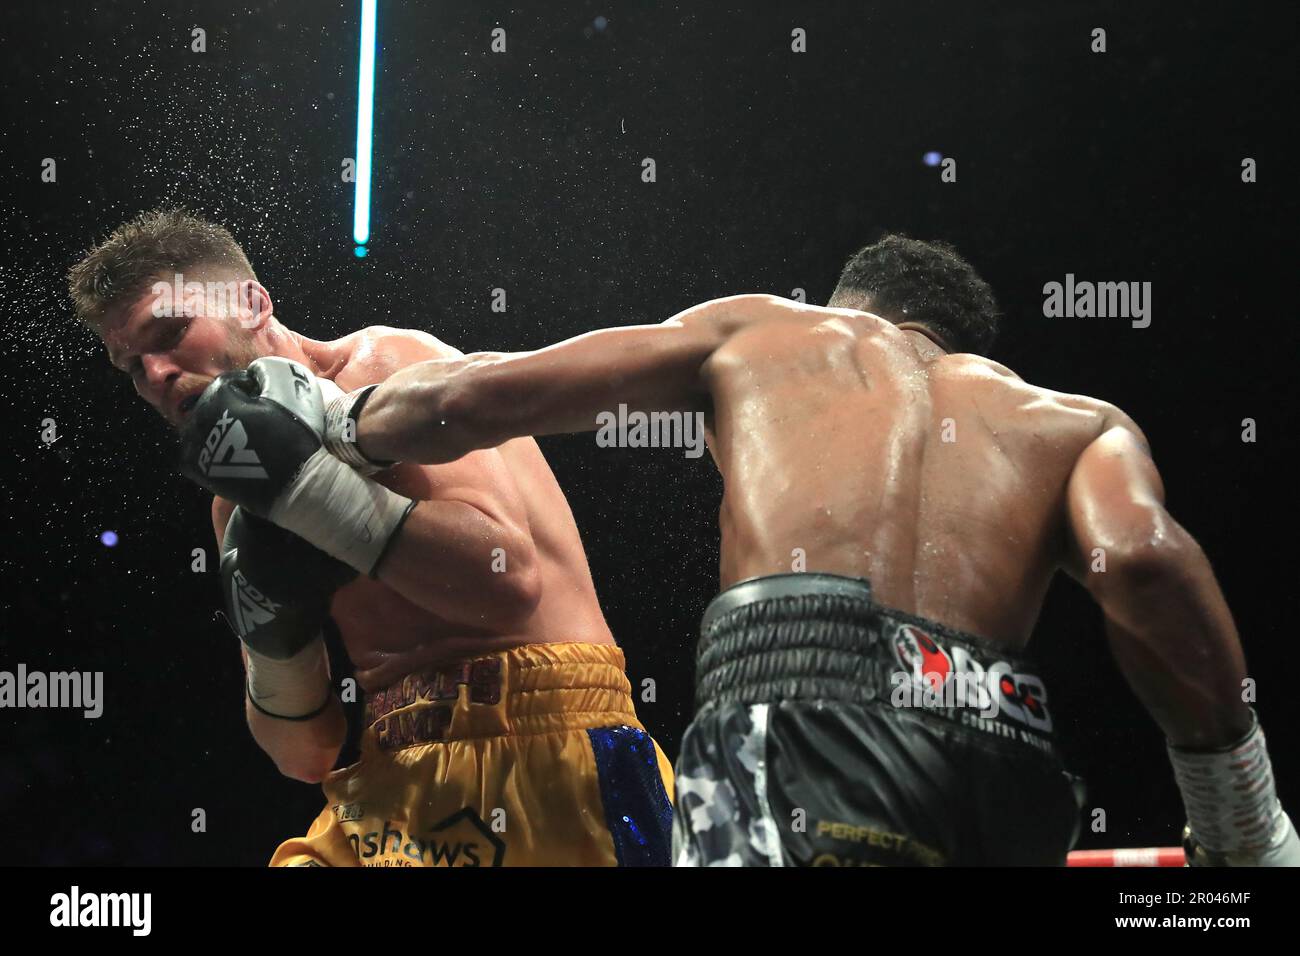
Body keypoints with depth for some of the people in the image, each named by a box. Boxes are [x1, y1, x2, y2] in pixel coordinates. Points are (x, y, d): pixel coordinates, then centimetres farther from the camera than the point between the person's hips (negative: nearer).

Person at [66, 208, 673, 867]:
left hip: (545, 757, -7)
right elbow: (304, 755, 14)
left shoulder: (388, 364, -5)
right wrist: (274, 633, -5)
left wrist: (306, 479, -19)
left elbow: (508, 578, -20)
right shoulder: (237, 507, 14)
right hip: (394, 782, 7)